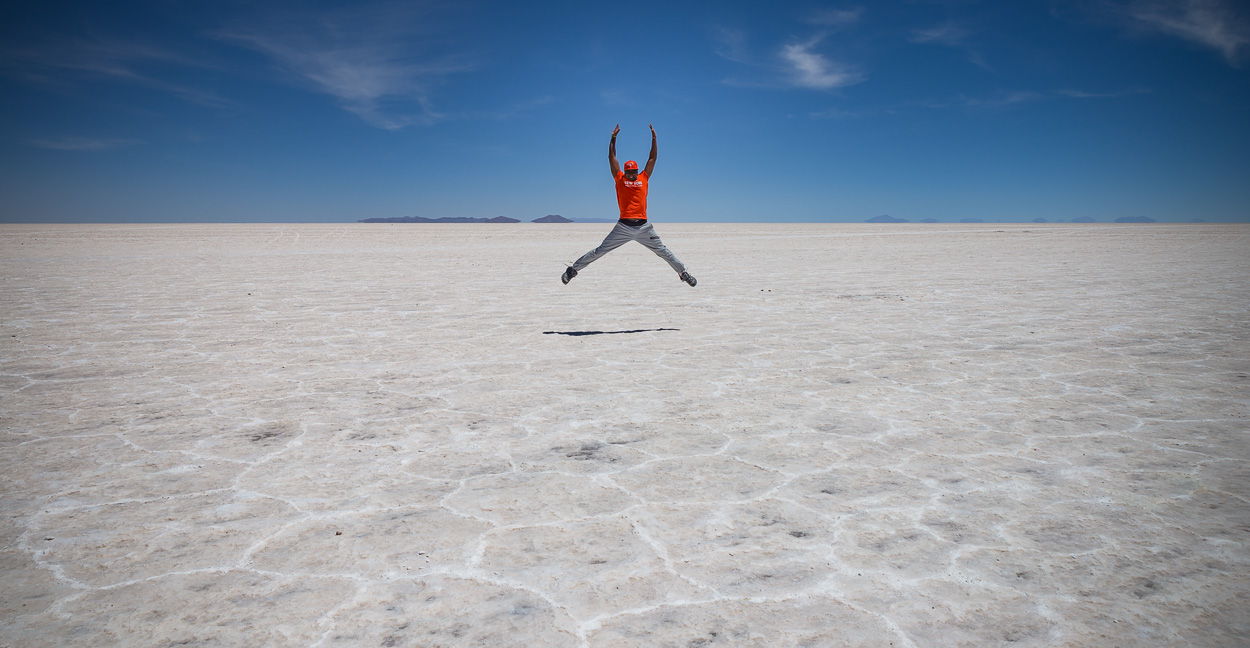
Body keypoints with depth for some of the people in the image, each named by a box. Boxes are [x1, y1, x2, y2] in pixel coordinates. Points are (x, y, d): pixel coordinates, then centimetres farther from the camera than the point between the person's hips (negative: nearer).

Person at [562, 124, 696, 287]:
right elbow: (612, 157, 10)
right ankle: (573, 269, 9)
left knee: (662, 251, 10)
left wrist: (654, 138, 12)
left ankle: (683, 272, 22)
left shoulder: (644, 178, 11)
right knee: (600, 251, 1)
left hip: (643, 226, 2)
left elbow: (652, 158, 15)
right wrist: (614, 137, 9)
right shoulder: (620, 179, 8)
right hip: (623, 226, -2)